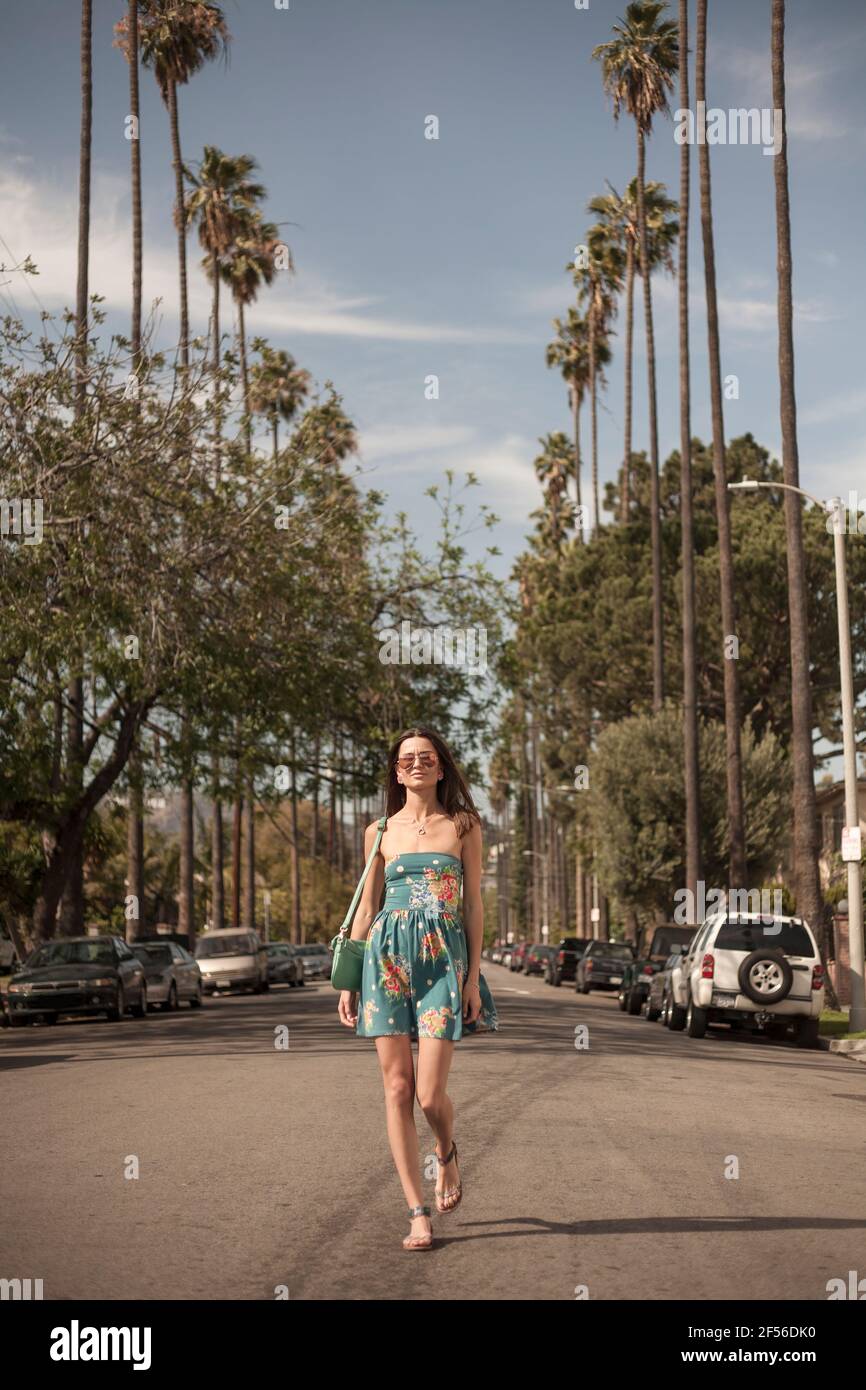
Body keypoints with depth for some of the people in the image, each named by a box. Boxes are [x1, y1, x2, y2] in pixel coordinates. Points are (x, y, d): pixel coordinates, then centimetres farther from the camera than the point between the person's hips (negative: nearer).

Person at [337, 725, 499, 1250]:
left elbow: (473, 904, 4)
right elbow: (367, 908, 13)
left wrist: (474, 976, -2)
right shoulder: (380, 832, 10)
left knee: (430, 1093, -10)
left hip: (444, 957, -2)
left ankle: (449, 1155, 26)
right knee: (397, 1088, -1)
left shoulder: (462, 827, 5)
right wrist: (348, 981, 9)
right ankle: (419, 1213, 6)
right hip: (387, 956, 2)